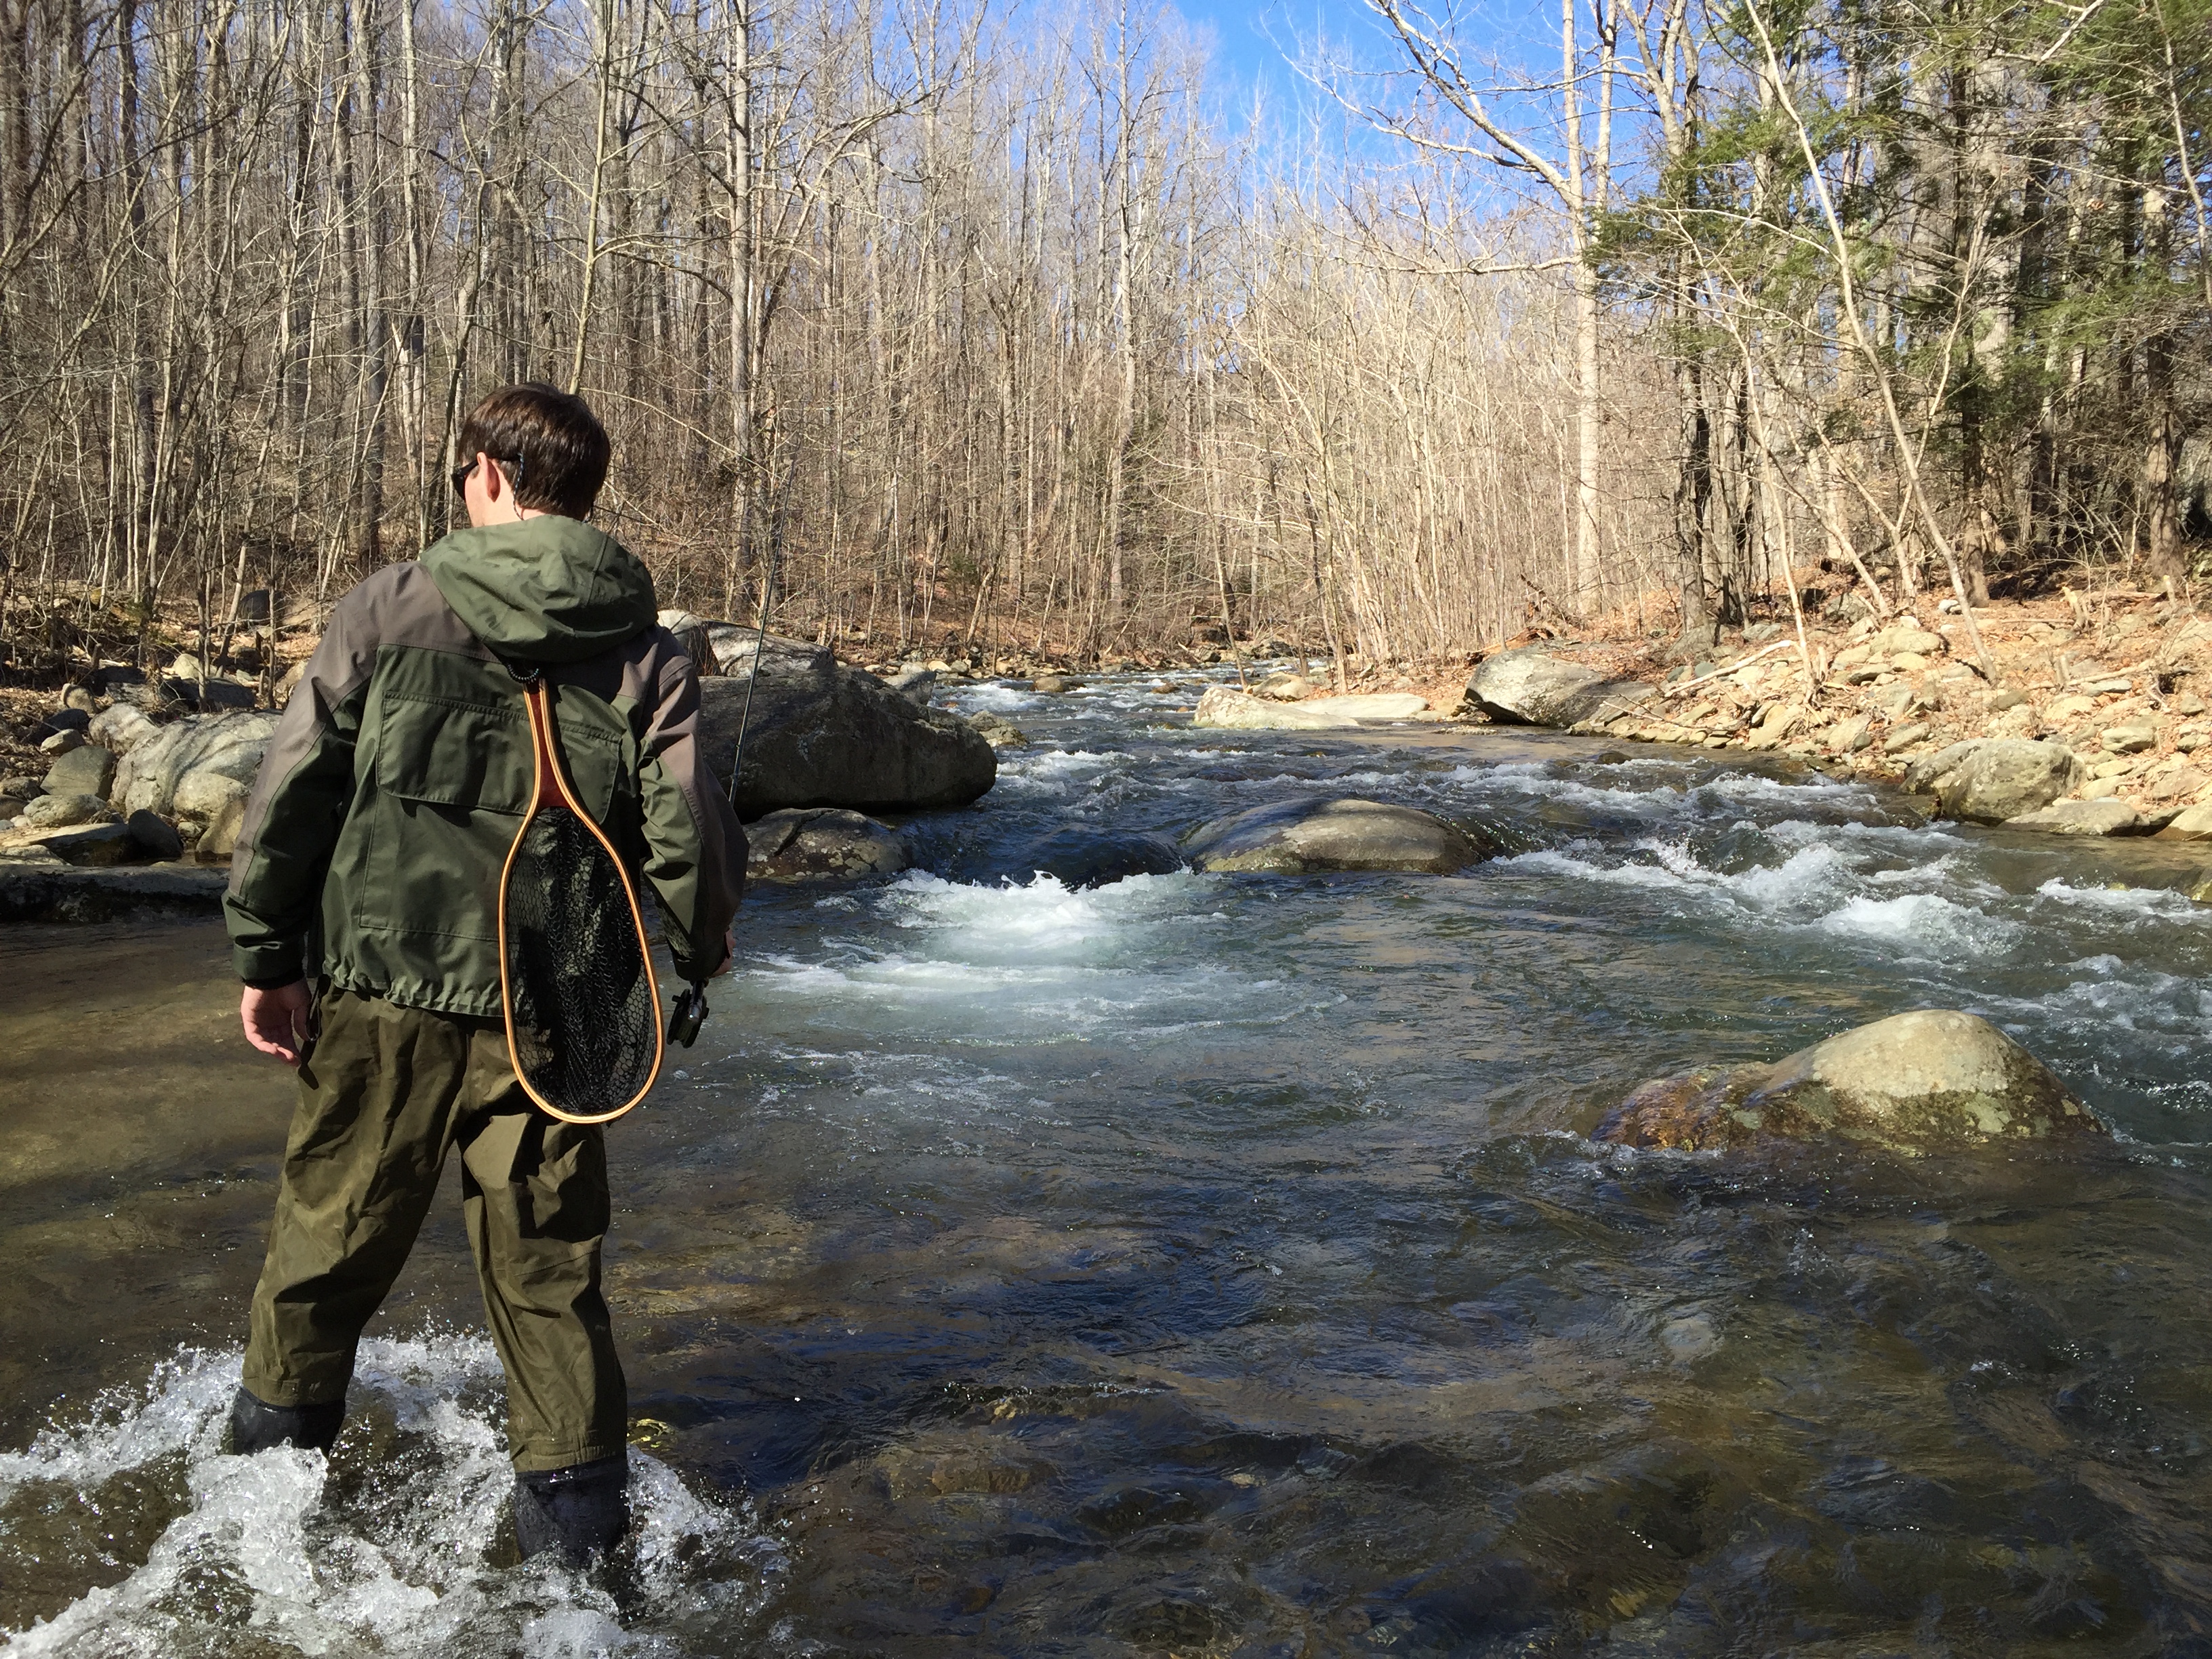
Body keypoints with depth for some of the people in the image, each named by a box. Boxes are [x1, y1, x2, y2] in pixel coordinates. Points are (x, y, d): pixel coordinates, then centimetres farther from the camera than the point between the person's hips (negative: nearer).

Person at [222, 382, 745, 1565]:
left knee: (334, 1227, 17)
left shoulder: (389, 608, -3)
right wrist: (702, 948, 15)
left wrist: (265, 954, 4)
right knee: (546, 1265, 10)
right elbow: (684, 836, -5)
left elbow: (292, 790, -4)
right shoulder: (643, 652, -2)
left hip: (378, 985, 0)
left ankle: (275, 1444, 37)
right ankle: (573, 1505, 16)